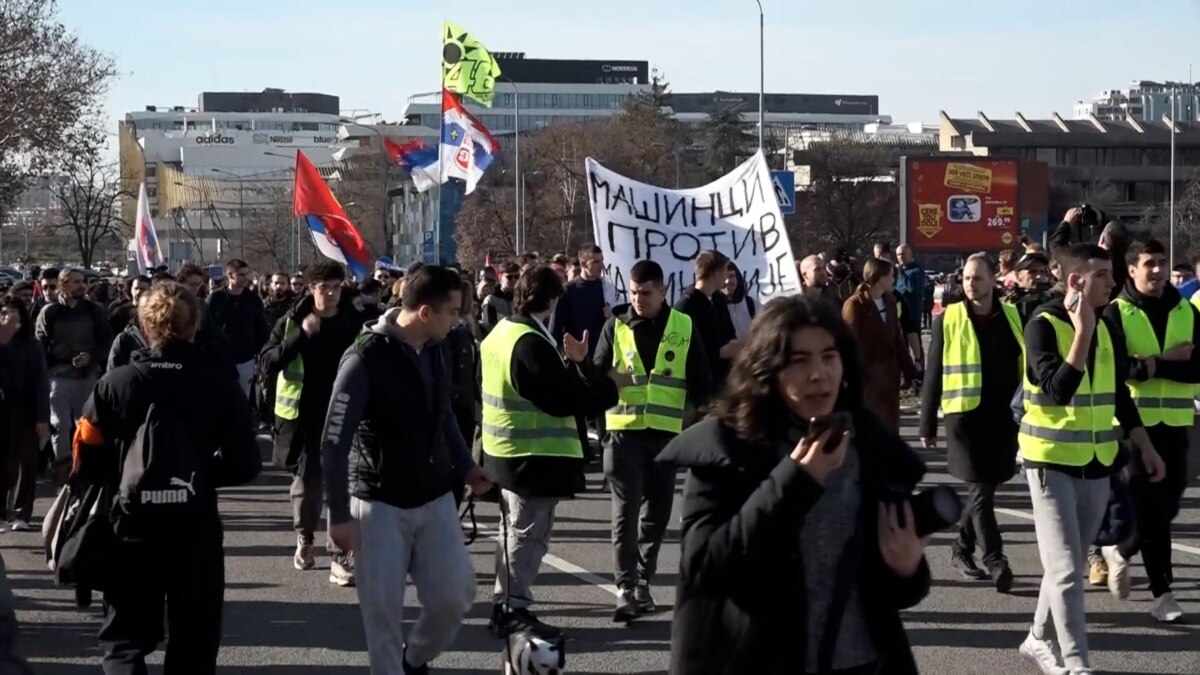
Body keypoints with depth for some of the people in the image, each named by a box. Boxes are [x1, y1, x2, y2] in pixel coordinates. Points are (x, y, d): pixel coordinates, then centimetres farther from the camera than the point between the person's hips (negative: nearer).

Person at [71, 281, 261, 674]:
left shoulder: (114, 384, -7)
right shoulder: (221, 389, -6)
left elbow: (88, 461, -9)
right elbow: (245, 466, -6)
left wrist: (122, 480, 9)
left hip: (131, 531, 0)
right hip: (195, 532, 0)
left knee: (124, 639, 11)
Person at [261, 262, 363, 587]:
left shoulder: (355, 323, 1)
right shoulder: (291, 322, -1)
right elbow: (269, 363, -11)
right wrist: (301, 335, -21)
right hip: (304, 416, 0)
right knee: (306, 481, 10)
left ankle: (340, 557, -4)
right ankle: (304, 537, 35)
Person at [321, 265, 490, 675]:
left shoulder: (434, 351, 3)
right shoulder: (365, 359, -18)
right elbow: (335, 442, -17)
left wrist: (465, 467, 8)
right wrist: (339, 515, -18)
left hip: (435, 499, 5)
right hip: (381, 504, -5)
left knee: (454, 594, 2)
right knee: (383, 610, 0)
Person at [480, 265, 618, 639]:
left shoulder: (501, 333, 9)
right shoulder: (532, 343, -22)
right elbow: (563, 399, -23)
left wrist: (574, 364, 6)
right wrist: (609, 388, -12)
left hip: (505, 450, 10)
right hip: (535, 454, -10)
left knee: (515, 531, 19)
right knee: (529, 534, -2)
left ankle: (504, 604, 26)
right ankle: (515, 609, 2)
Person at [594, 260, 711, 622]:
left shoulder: (684, 328, 4)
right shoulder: (616, 327, 3)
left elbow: (700, 381, 6)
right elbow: (596, 377, 4)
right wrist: (606, 379, -18)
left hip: (667, 432, 1)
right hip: (624, 430, -1)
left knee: (657, 511, 9)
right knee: (626, 511, -7)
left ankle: (643, 581, 23)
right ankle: (626, 588, -8)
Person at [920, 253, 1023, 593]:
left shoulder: (1013, 318, 5)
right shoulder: (948, 320, -2)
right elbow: (933, 376, 0)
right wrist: (928, 424, -1)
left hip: (1004, 417, 3)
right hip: (965, 416, -3)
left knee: (984, 489, 11)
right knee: (980, 491, -7)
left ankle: (962, 548, 27)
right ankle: (995, 561, -8)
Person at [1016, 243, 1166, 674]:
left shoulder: (1107, 328, 6)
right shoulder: (1043, 325, -14)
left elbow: (1118, 394, 16)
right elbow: (1058, 390, -27)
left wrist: (1145, 446, 14)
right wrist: (1082, 332, -26)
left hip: (1096, 462, 6)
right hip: (1052, 460, -6)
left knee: (1068, 563, 15)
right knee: (1067, 569, -7)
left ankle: (1038, 640, 31)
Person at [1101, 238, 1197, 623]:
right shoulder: (1116, 313, -4)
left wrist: (1152, 365, -15)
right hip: (1134, 421, -4)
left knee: (1168, 505, 9)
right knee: (1149, 507, -3)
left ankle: (1120, 550, 34)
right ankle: (1161, 591, 5)